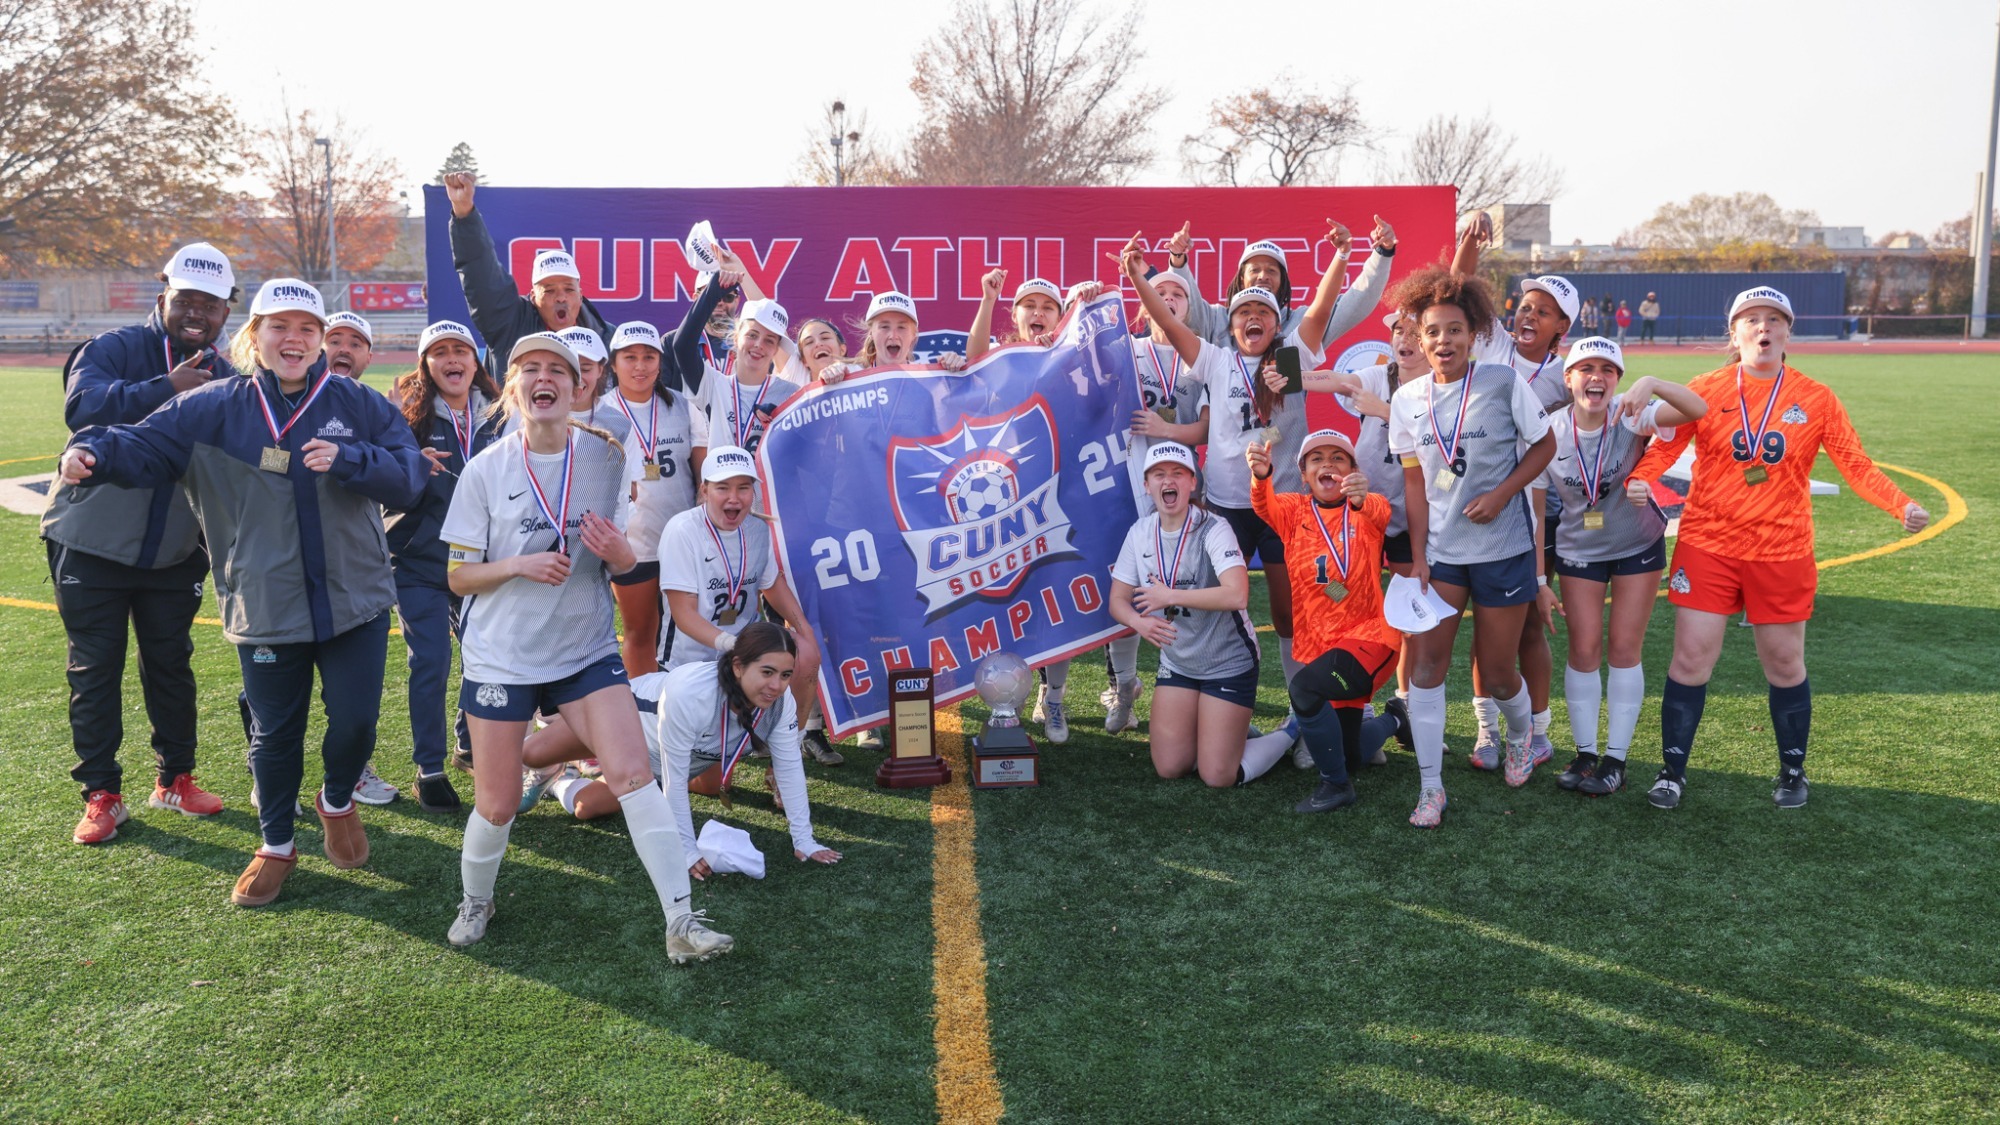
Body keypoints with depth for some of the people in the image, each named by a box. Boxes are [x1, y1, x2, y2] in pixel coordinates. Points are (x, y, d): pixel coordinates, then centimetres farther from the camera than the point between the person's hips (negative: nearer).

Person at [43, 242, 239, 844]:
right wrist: (165, 389, -38)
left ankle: (175, 778, 27)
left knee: (171, 664, 12)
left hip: (174, 550, 3)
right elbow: (82, 405, -29)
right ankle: (101, 794, 14)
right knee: (94, 670, 4)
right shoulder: (113, 350, -9)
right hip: (92, 544, -3)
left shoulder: (227, 381, 3)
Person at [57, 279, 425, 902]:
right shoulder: (214, 410, 0)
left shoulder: (359, 405, -1)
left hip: (355, 601, 0)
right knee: (274, 733, 12)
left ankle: (338, 800, 38)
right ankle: (276, 846, 35)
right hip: (264, 608, 0)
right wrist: (95, 452, -27)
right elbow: (145, 443, -6)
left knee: (356, 720, 3)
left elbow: (410, 475, -5)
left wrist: (348, 462, -22)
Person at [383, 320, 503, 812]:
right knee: (430, 663, -5)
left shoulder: (496, 415, 4)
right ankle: (429, 769, 8)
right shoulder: (405, 411, -6)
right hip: (419, 560, -3)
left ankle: (472, 742, 32)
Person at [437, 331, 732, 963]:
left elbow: (622, 565, 7)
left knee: (633, 774, -12)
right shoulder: (486, 471, -7)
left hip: (586, 650, 1)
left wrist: (618, 551, -17)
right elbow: (459, 579, -2)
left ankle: (681, 924, -6)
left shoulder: (606, 457, -2)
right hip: (501, 657, -1)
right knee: (496, 806, 5)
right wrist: (518, 565, -21)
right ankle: (475, 902, 36)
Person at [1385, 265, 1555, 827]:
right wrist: (1417, 558, -2)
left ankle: (1520, 737, 42)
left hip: (1503, 546, -2)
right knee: (1426, 659, -8)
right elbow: (1415, 482, 3)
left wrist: (1501, 494, -15)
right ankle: (1430, 787, 2)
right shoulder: (1408, 400, 1)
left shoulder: (1504, 382, -8)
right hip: (1439, 549, 2)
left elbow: (1544, 445, 1)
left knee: (1497, 669, 7)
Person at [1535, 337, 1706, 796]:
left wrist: (1652, 384, -54)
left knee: (1624, 650, 3)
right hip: (1578, 551, 1)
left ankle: (1615, 758, 13)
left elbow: (1698, 409, -36)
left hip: (1639, 547, -1)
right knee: (1583, 650, 3)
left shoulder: (1631, 417, -19)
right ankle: (1584, 753, 16)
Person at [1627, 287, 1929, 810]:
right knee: (1690, 660, 0)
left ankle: (1793, 771, 30)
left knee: (1785, 665, 11)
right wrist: (1637, 479, -22)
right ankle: (1673, 768, 14)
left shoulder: (1815, 398, 1)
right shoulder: (1705, 390, 0)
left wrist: (1901, 505, -15)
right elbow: (1665, 446, -1)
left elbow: (1856, 464, 0)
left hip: (1783, 553, 1)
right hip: (1707, 547, -1)